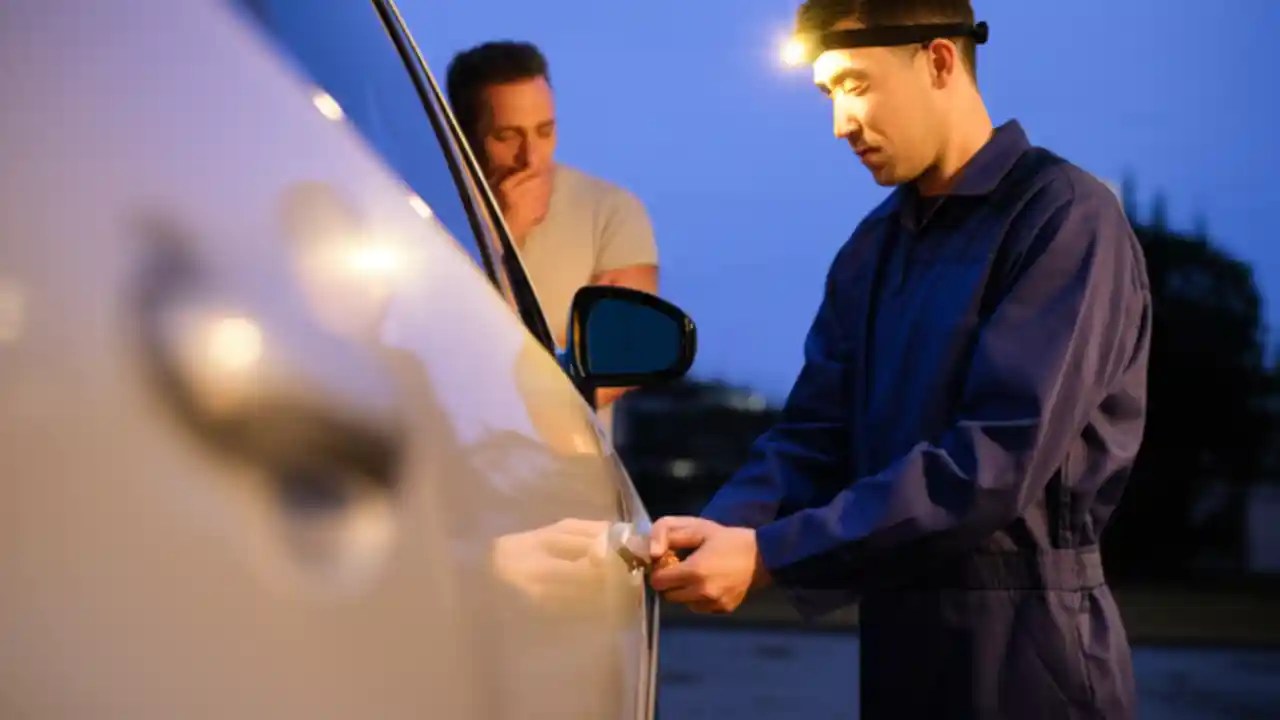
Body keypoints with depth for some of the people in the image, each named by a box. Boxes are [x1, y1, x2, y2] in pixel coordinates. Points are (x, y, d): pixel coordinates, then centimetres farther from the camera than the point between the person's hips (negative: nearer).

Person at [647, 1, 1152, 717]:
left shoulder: (1065, 216, -13)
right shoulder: (873, 247, 10)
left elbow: (998, 460, -22)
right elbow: (816, 438, 7)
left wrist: (768, 556, -23)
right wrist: (721, 528, -13)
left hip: (1025, 647, -6)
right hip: (897, 634, 6)